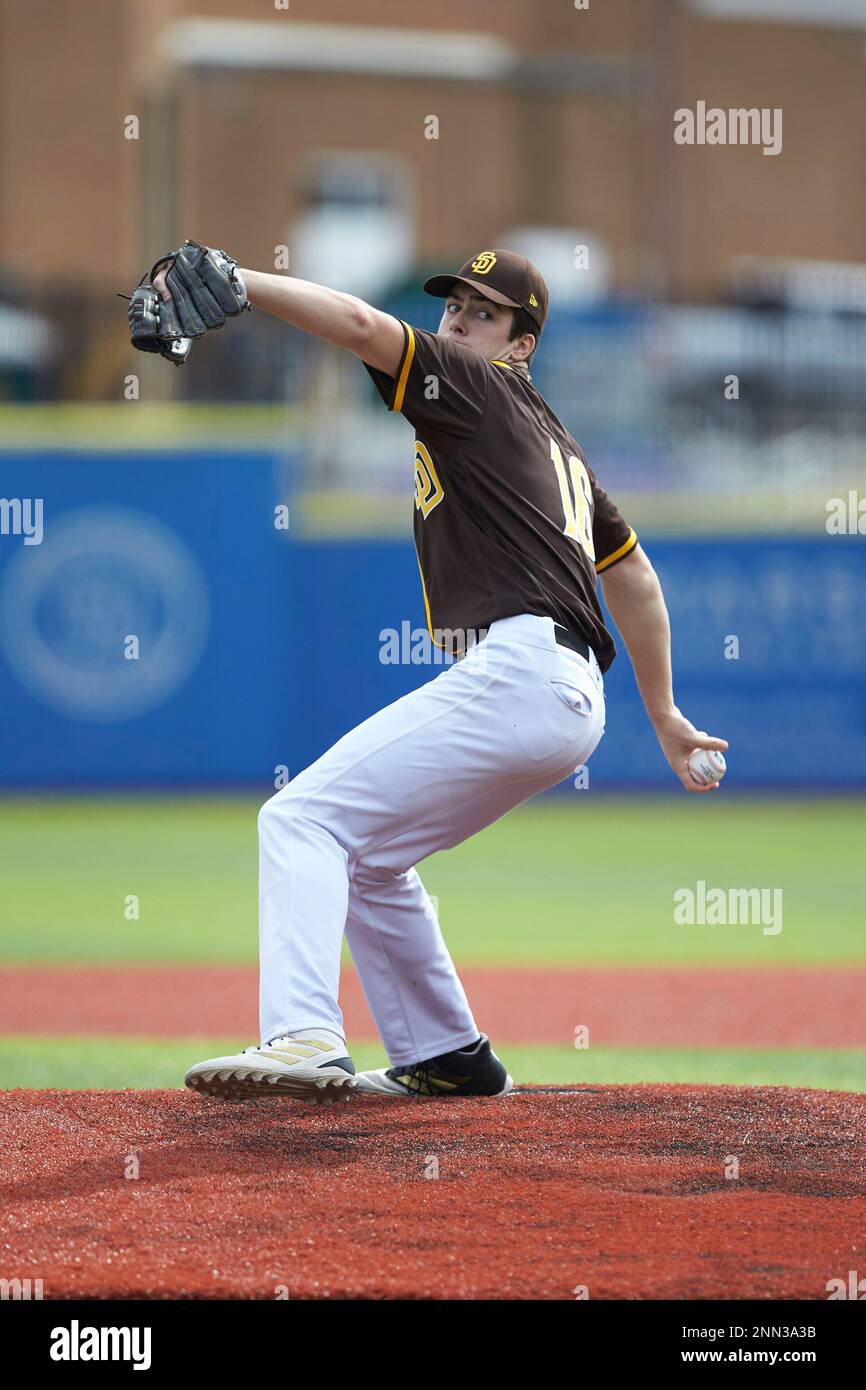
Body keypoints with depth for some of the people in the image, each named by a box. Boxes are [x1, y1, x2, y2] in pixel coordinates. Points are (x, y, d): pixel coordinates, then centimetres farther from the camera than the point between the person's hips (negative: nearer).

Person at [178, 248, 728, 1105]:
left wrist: (232, 283, -17)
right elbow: (635, 578, 33)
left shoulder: (481, 391, 3)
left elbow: (359, 325, -15)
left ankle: (303, 1038, -34)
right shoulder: (553, 442, 29)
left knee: (303, 817, -16)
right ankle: (446, 1057, 22)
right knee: (368, 856, 22)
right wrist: (665, 719, 37)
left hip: (514, 672, -10)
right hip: (572, 700, 10)